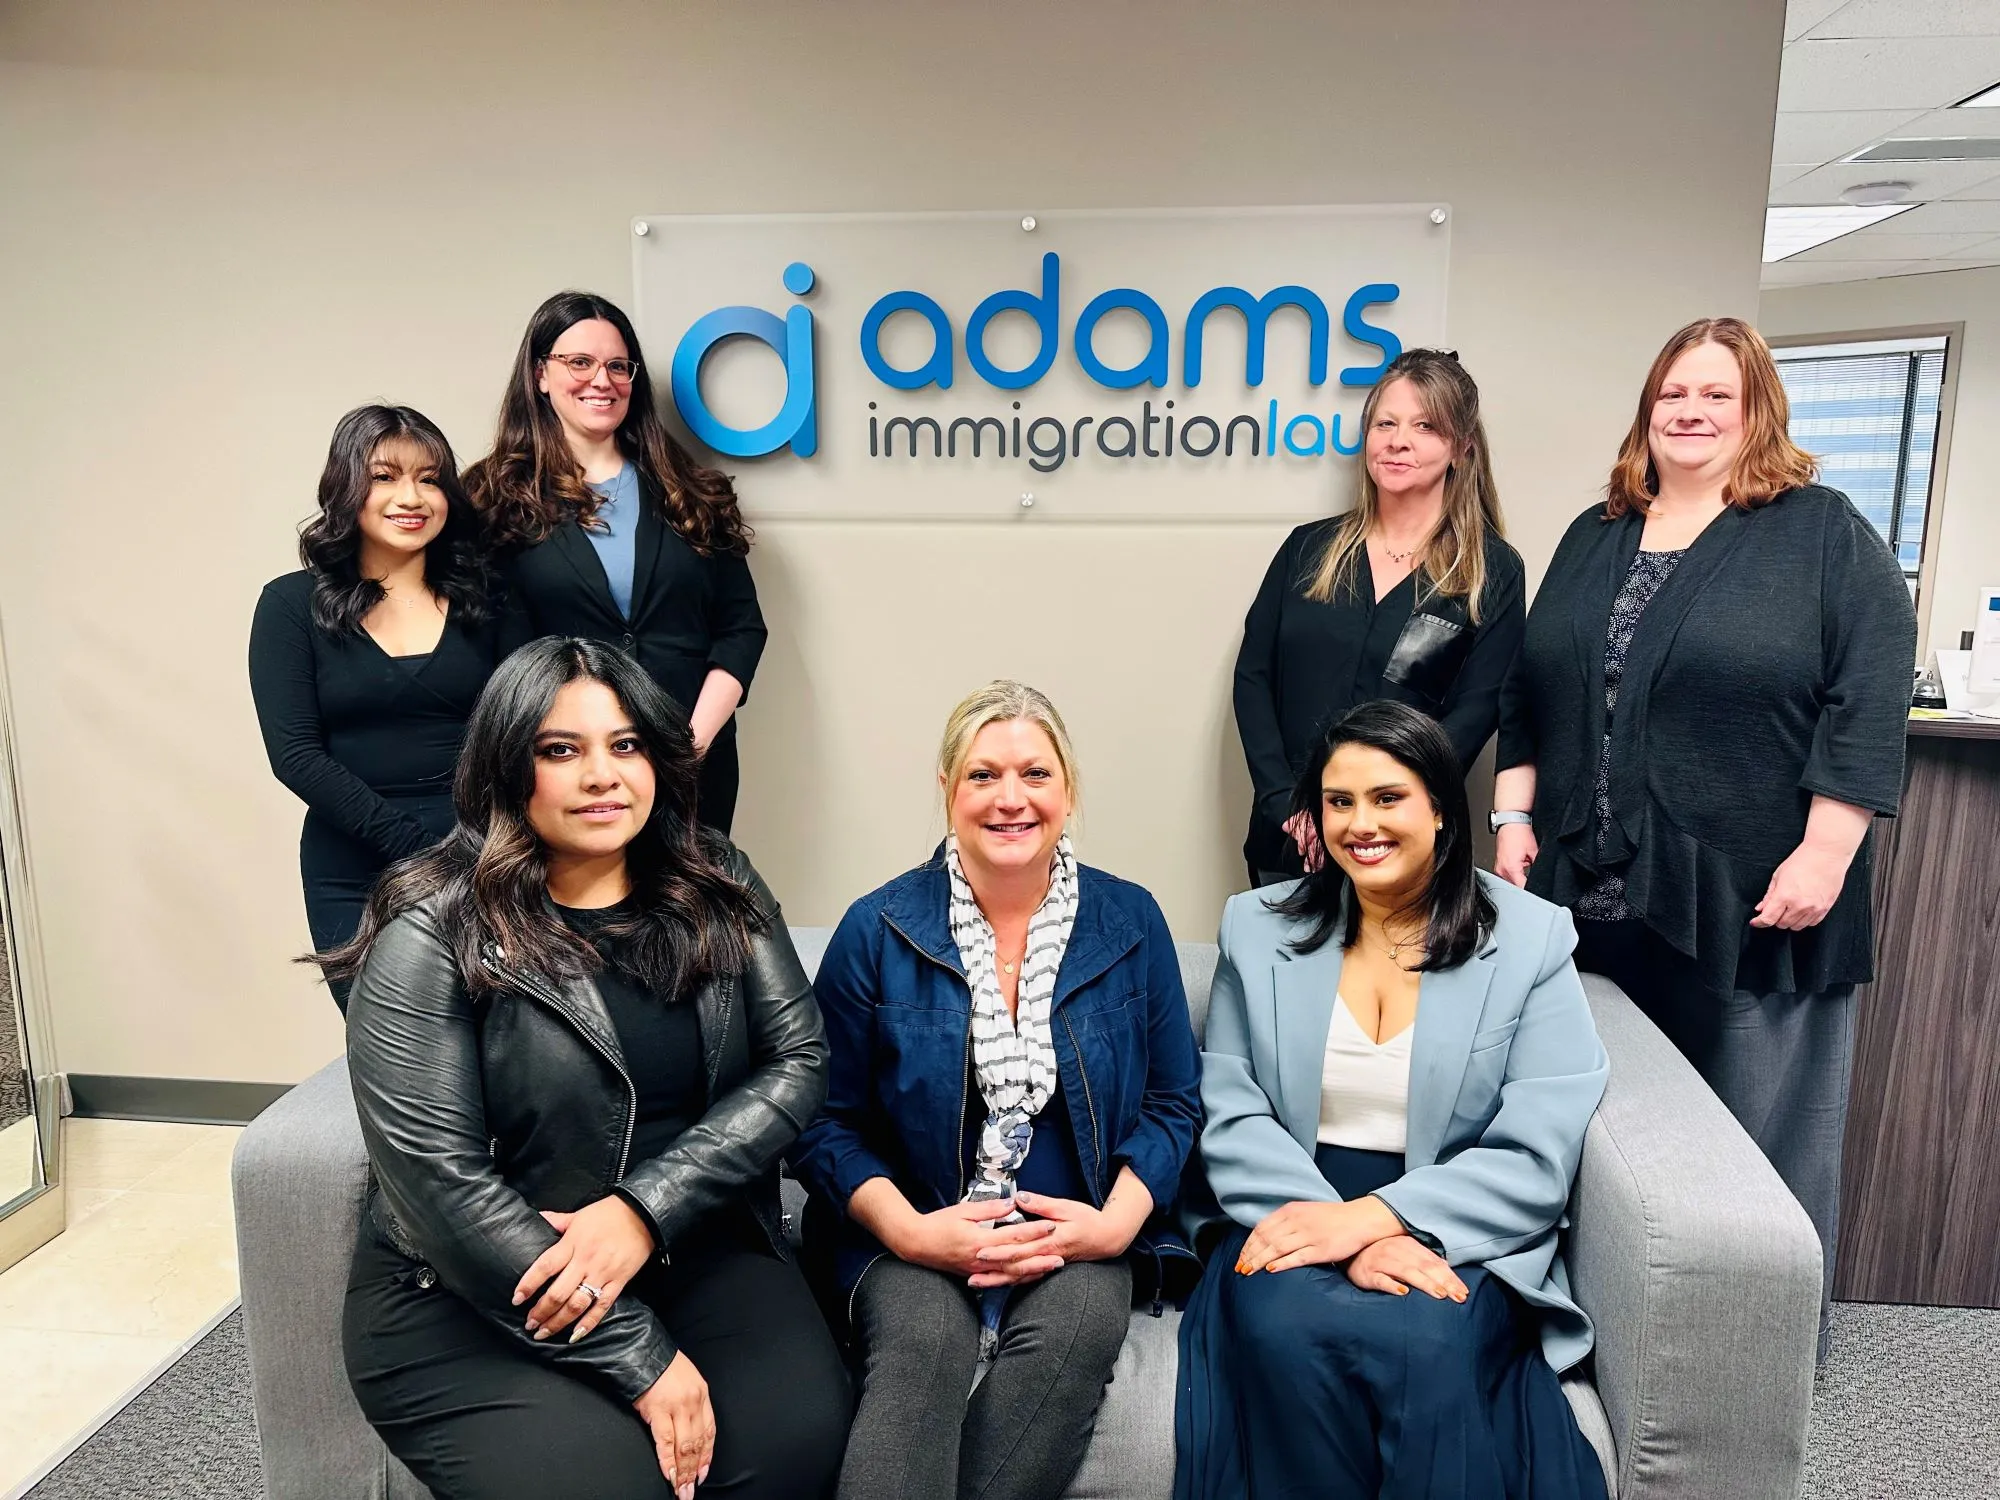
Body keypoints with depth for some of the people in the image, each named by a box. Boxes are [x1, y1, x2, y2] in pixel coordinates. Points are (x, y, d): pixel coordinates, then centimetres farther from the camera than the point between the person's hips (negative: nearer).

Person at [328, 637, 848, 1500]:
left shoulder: (716, 888, 3)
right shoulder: (433, 935, -9)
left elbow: (797, 1059, -2)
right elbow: (438, 1178, -15)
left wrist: (647, 1208, -17)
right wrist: (639, 1357, -18)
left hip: (687, 1248, 3)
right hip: (469, 1294, -2)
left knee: (798, 1431, -21)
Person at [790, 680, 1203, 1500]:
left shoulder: (1129, 921, 2)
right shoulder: (876, 931, -2)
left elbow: (1172, 1103, 6)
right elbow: (829, 1120, 0)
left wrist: (1116, 1221, -10)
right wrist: (909, 1231, -15)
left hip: (1080, 1233, 2)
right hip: (914, 1232, -1)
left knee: (1081, 1316, -28)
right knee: (924, 1333, -31)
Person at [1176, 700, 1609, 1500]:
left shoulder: (1531, 938, 1)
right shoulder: (1259, 927, 6)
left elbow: (1536, 1158, -6)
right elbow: (1232, 1115, -1)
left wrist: (1369, 1216, -18)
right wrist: (1343, 1231, -18)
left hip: (1458, 1236, -1)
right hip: (1295, 1217, 2)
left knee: (1422, 1347, -33)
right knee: (1283, 1330, -30)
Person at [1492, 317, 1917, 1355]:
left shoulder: (1825, 534, -1)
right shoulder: (1593, 538, 13)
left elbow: (1871, 701, -9)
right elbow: (1530, 693, 14)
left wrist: (1824, 855, -15)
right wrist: (1514, 818, 7)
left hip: (1754, 901, -4)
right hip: (1599, 891, 4)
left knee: (1762, 1129, 6)